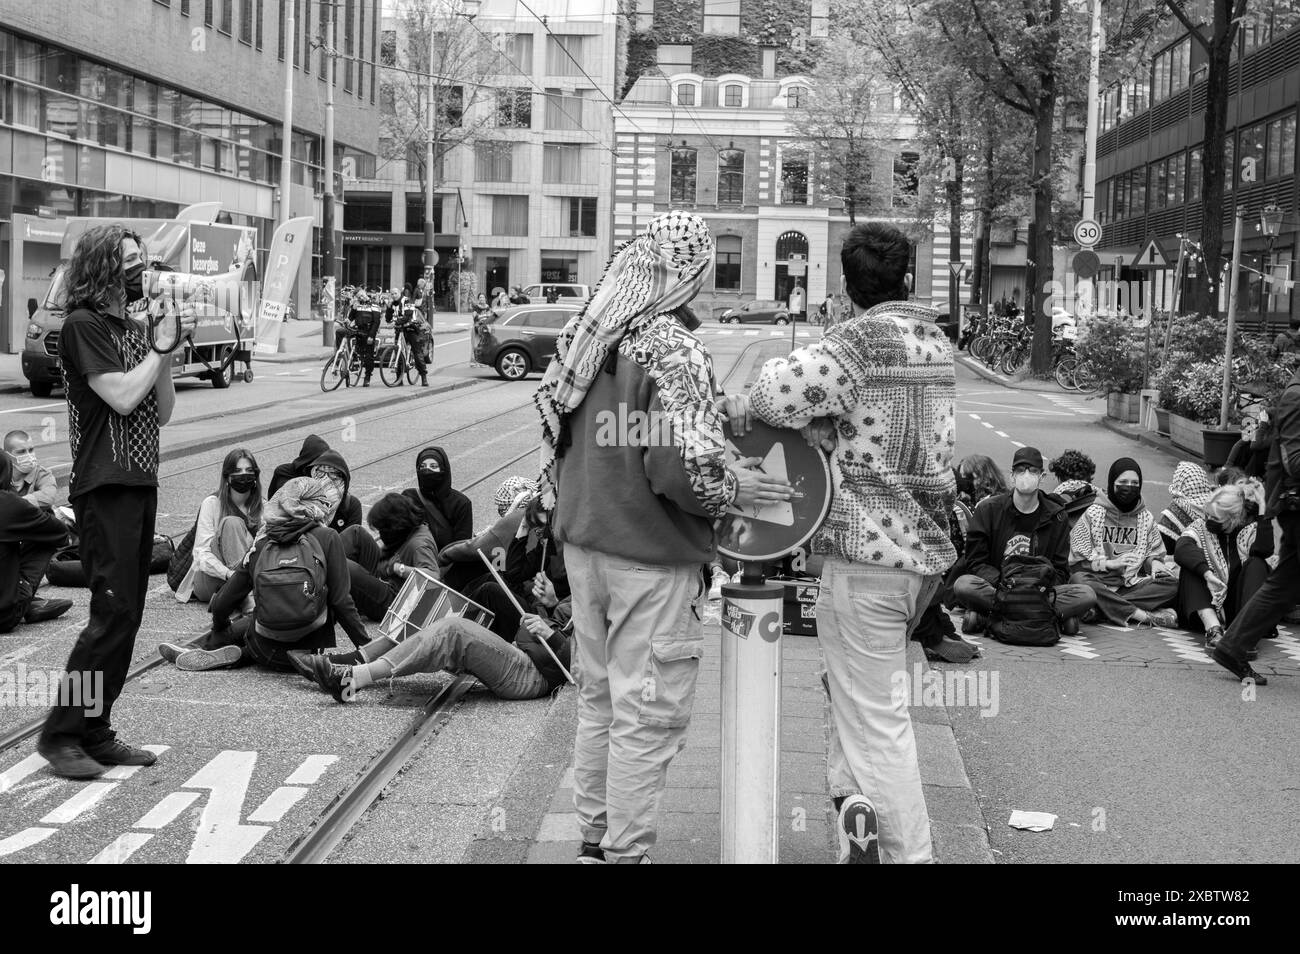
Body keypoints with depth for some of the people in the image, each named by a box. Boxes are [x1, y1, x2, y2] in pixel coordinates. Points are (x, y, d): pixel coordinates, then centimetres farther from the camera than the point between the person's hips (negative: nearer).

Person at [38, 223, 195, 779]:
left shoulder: (134, 327, 17)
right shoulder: (83, 325, -7)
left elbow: (162, 413, 12)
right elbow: (122, 398, -17)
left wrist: (167, 350, 0)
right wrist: (161, 347, -7)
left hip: (141, 483, 8)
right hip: (104, 487, -8)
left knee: (127, 615, 7)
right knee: (113, 612, -12)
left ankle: (96, 733, 14)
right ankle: (60, 734, -3)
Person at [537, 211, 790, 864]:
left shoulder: (584, 336, 5)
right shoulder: (673, 351, -19)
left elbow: (555, 427, 14)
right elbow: (681, 468, -25)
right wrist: (732, 489, -8)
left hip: (581, 540, 8)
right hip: (650, 555, -8)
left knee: (598, 700, 19)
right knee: (647, 714, 3)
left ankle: (594, 838, 30)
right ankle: (624, 852, 11)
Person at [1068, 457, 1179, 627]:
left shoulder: (1146, 517, 16)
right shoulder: (1093, 513, 5)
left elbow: (1155, 554, 19)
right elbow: (1077, 560, 0)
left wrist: (1154, 563, -5)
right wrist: (1111, 563, -13)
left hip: (1133, 585, 3)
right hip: (1099, 583, -3)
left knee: (1172, 583, -23)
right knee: (1078, 580, -37)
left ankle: (1107, 608, -32)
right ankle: (1145, 615, -37)